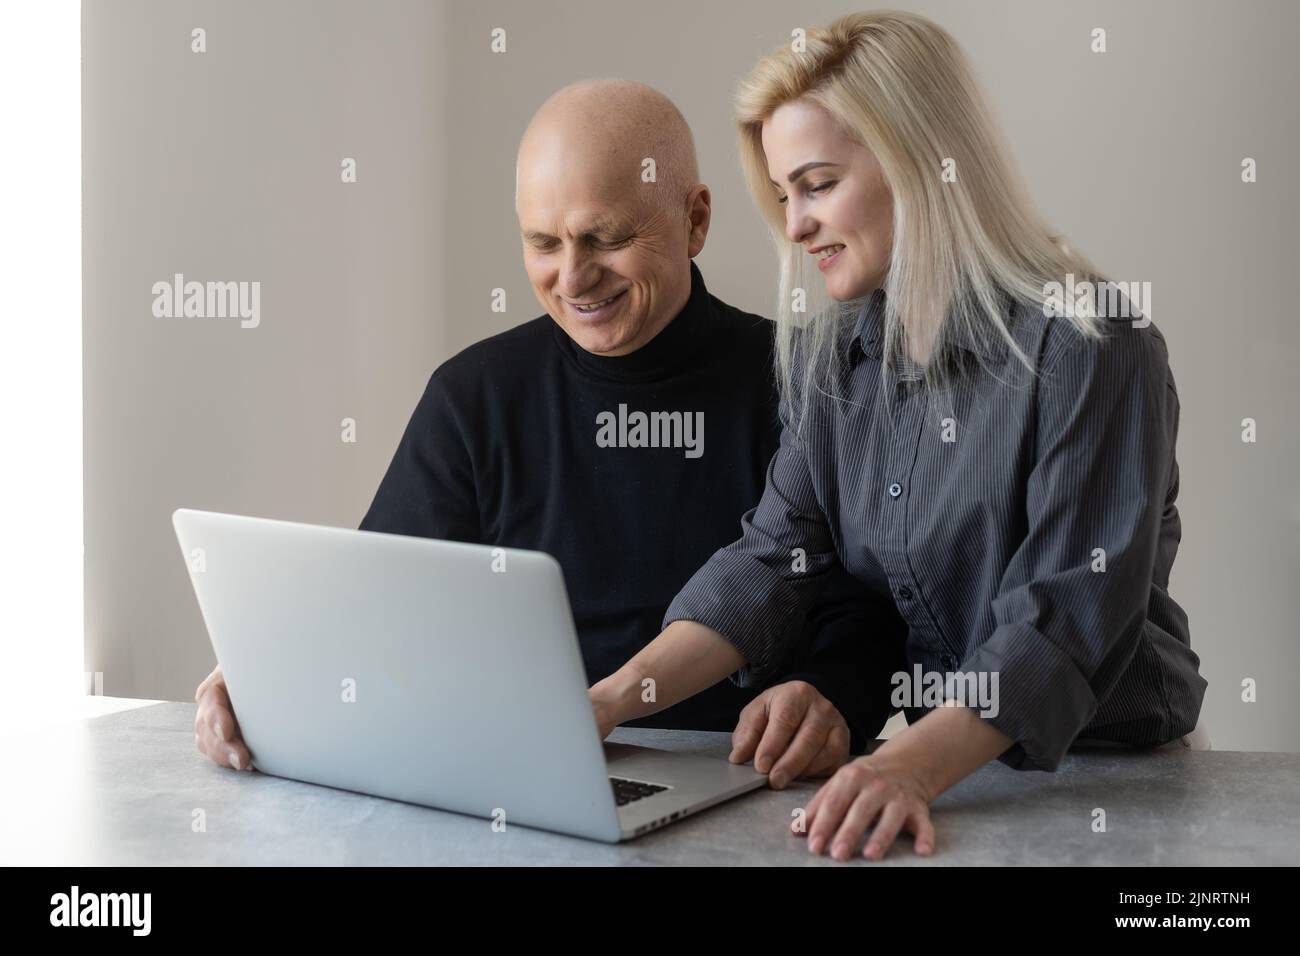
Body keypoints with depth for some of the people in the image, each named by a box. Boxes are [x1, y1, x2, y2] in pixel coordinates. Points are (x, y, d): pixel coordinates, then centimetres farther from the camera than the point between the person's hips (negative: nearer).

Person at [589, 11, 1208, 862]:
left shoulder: (1092, 348, -15)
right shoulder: (830, 354, 6)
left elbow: (1066, 622, -20)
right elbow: (774, 557, -2)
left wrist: (913, 767, -34)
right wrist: (620, 697, -16)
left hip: (1107, 779, -4)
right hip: (924, 751, 4)